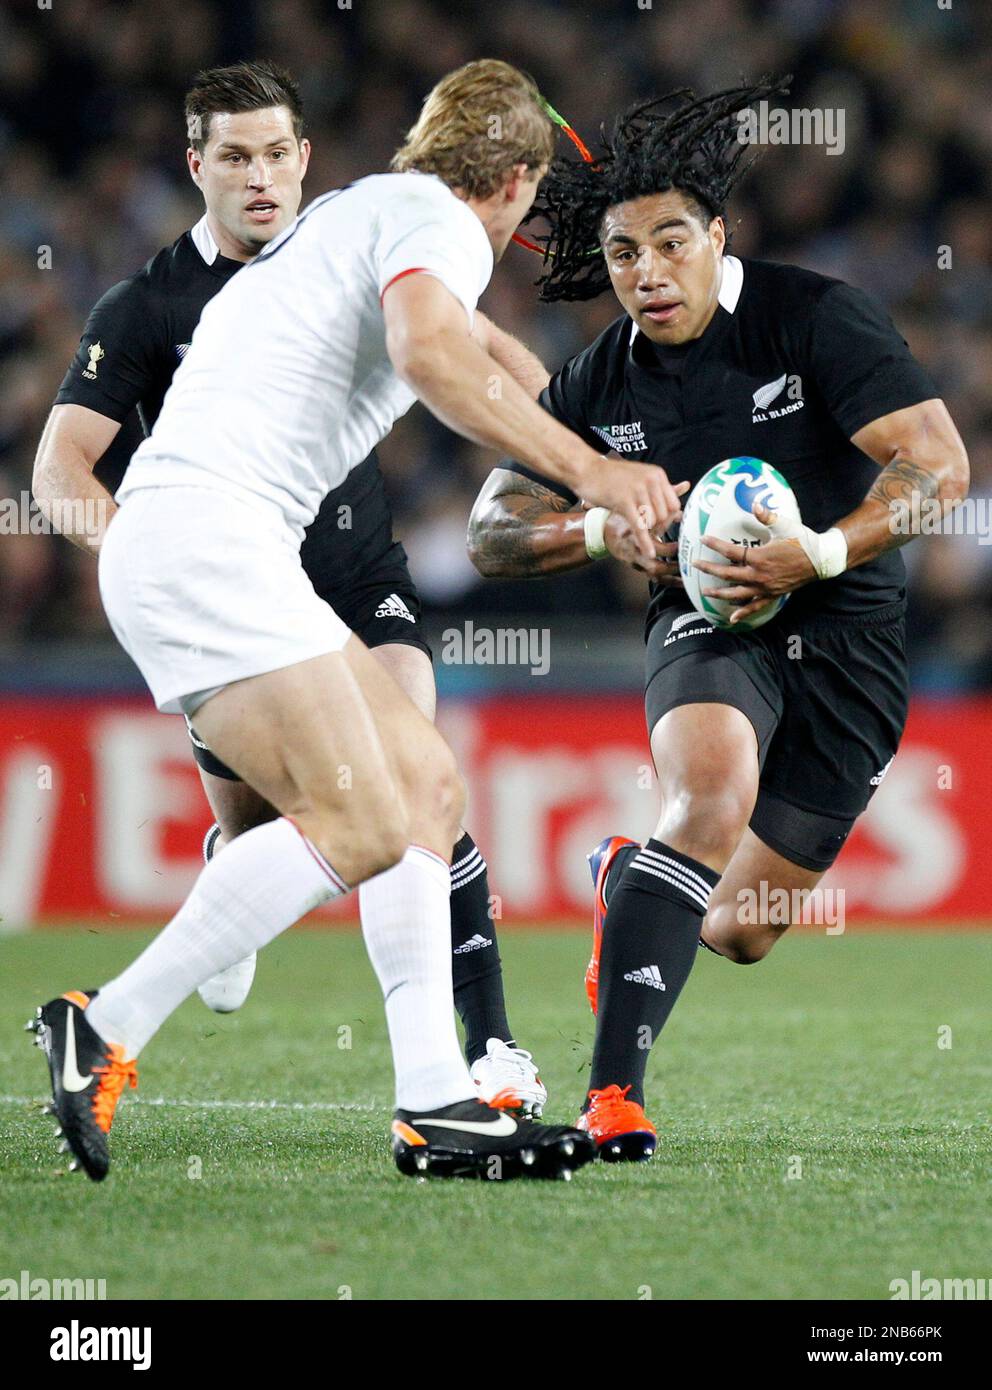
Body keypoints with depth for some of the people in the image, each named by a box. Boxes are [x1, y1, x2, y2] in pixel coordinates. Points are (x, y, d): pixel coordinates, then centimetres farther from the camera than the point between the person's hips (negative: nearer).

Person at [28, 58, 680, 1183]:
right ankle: (107, 1029, -16)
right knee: (359, 824, -19)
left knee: (425, 781, 7)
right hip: (207, 532, -11)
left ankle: (433, 1103, 0)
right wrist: (585, 469, -25)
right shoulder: (438, 221, -2)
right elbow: (429, 351, -22)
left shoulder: (347, 215, 27)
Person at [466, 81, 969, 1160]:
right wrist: (602, 529, -14)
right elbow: (492, 531, 7)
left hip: (847, 636, -1)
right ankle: (612, 1092, -36)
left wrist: (818, 552, -34)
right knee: (710, 794, -35)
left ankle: (626, 878, 44)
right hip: (705, 620, 1)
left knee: (738, 934, 4)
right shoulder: (599, 386, -1)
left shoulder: (815, 318, -13)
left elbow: (938, 463, -20)